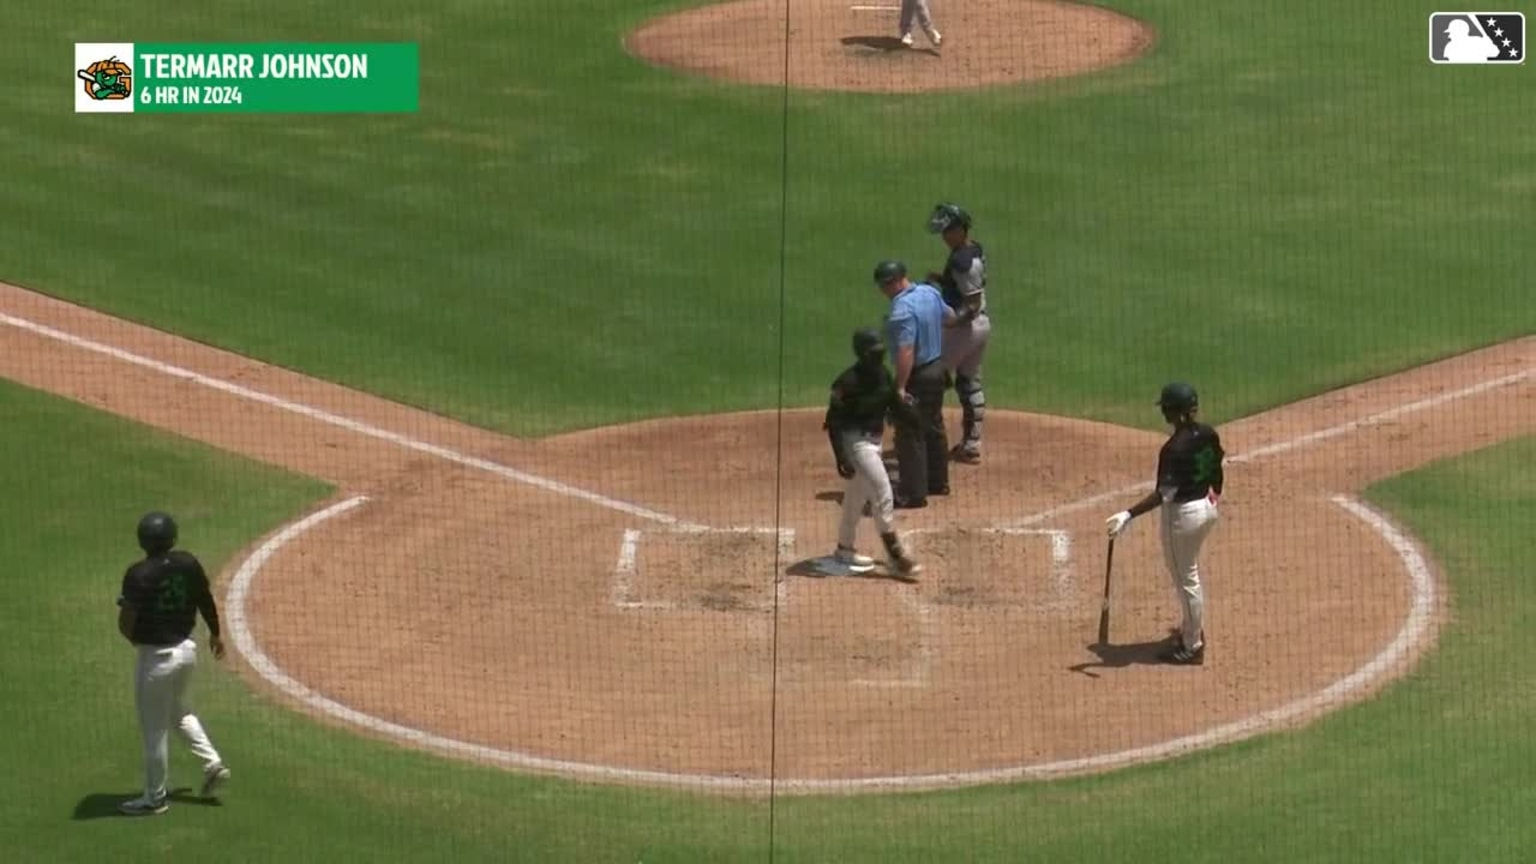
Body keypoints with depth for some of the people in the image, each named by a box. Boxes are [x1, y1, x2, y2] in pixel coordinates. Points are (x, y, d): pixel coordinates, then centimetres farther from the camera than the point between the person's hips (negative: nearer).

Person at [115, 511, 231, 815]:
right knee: (178, 710, 31)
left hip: (156, 656, -7)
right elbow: (206, 600, 9)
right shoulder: (188, 563, -5)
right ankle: (212, 762, 22)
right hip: (186, 650, 7)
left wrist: (134, 638, 3)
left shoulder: (139, 574, -21)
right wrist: (215, 633, 26)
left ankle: (155, 797, 18)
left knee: (154, 730, 7)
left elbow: (126, 623, -21)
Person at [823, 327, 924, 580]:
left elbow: (896, 405, 12)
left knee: (857, 496, 21)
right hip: (855, 440, -9)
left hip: (874, 439, 9)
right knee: (883, 495, -12)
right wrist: (841, 457, -26)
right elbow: (833, 421, -21)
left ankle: (845, 549, 37)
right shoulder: (848, 382, -23)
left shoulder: (883, 374, 0)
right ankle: (896, 557, -8)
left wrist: (919, 421, -2)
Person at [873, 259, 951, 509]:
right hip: (937, 368, 10)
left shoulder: (902, 309, -26)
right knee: (934, 427, 22)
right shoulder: (930, 293, 1)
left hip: (917, 375, -10)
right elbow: (948, 316, 20)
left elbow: (906, 351, -32)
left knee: (910, 434, -2)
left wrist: (901, 388, -33)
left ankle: (913, 494, 1)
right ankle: (938, 482, 34)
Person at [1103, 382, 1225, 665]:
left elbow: (1163, 494, -30)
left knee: (1186, 581, 6)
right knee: (1191, 573, 27)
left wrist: (1128, 515, -35)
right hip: (1207, 508, 9)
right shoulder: (1208, 435, -4)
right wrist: (1215, 501, 27)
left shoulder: (1174, 448, -28)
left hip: (1183, 514, -9)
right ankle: (1195, 631, 43)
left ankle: (1192, 648, 18)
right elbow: (1216, 474, 9)